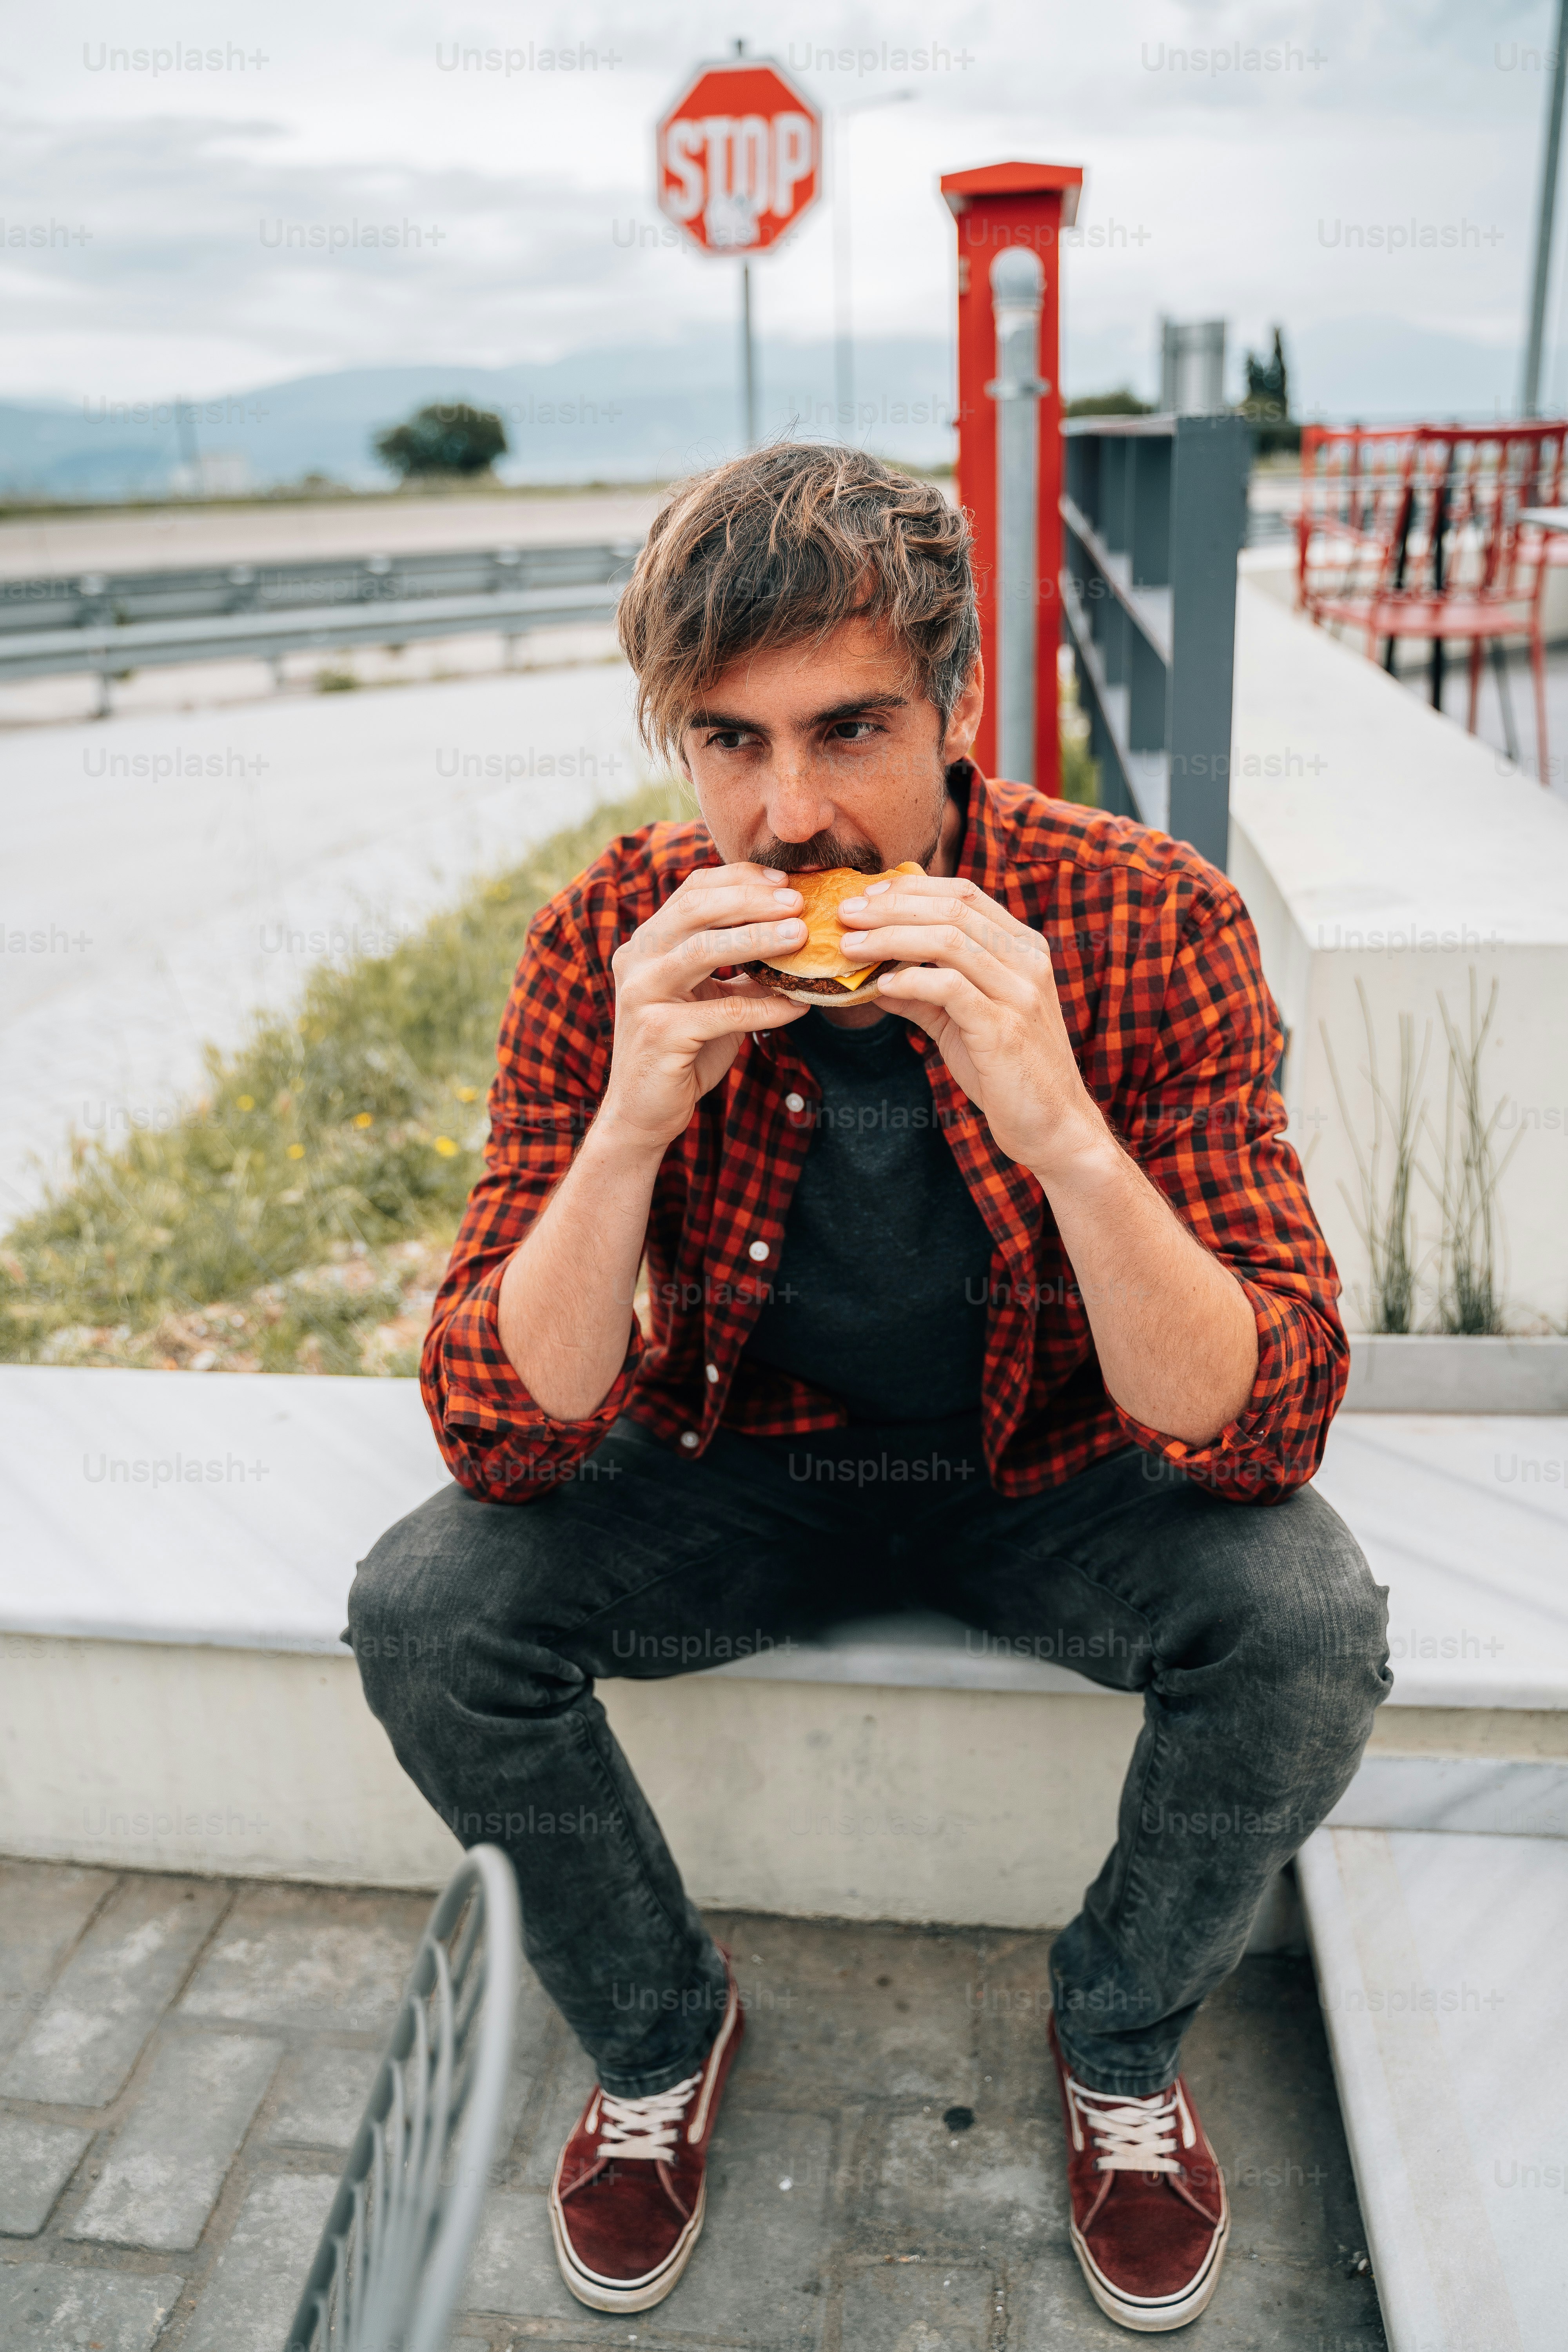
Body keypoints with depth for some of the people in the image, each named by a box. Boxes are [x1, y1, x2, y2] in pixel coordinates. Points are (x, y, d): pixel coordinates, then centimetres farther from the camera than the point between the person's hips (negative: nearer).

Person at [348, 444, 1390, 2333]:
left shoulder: (1151, 924, -22)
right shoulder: (610, 949, -19)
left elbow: (1260, 1433, -26)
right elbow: (503, 1441, -21)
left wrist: (1058, 1125, -42)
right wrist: (634, 1117, -37)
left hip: (1055, 1470, 0)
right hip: (749, 1461, 1)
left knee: (1305, 1621, -27)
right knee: (424, 1610, -19)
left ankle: (1119, 2039, 7)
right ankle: (659, 2033, 11)